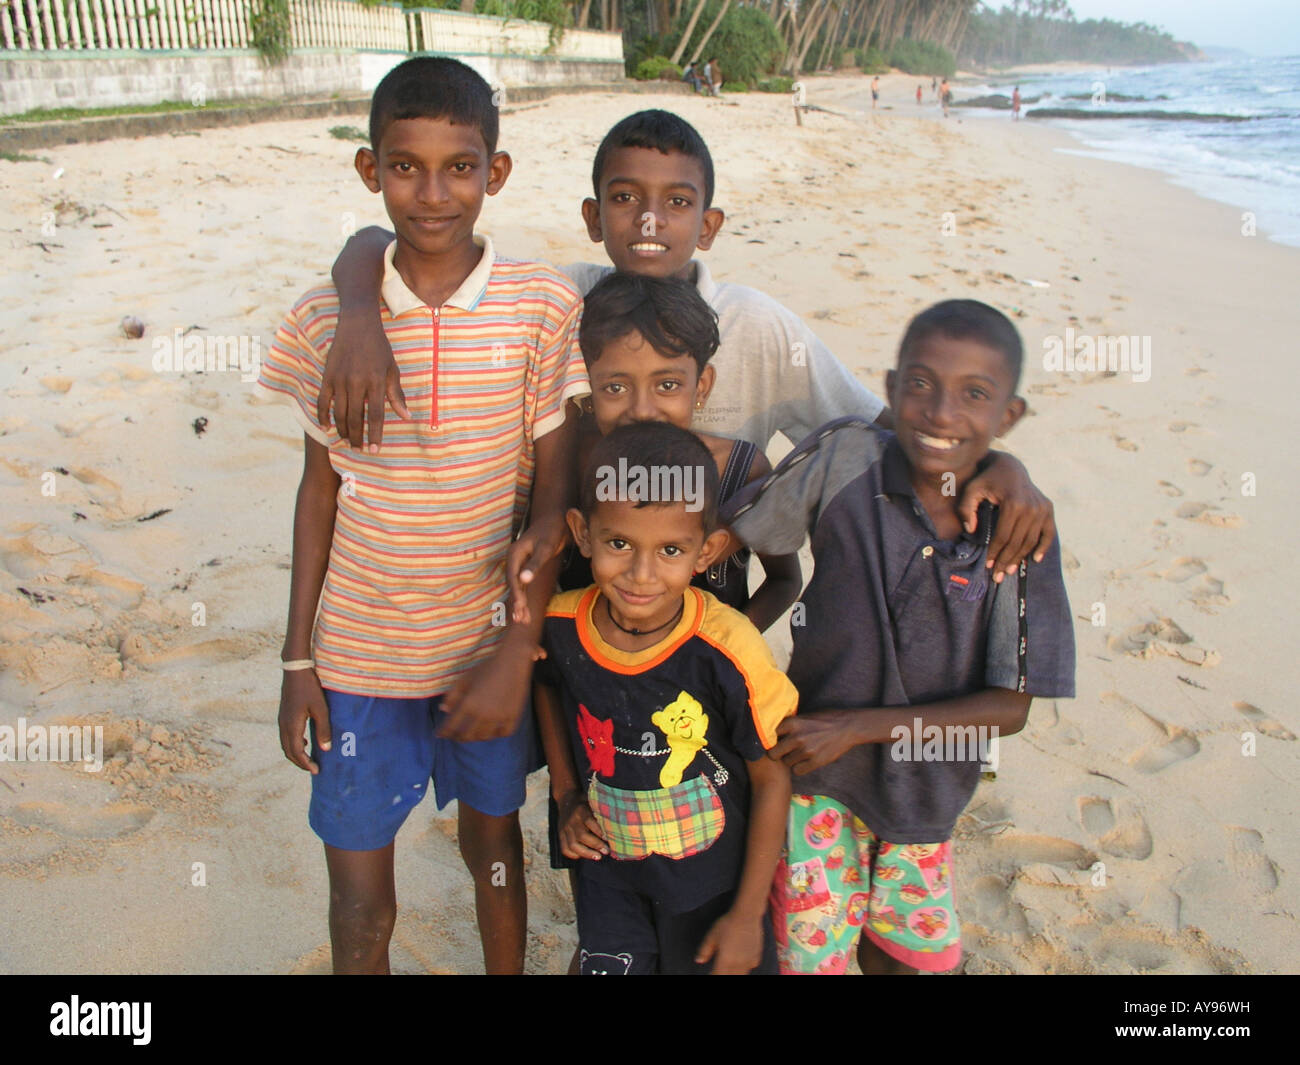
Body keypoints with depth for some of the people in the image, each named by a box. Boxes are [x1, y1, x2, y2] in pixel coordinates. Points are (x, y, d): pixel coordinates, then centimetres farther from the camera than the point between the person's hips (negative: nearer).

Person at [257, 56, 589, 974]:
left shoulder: (545, 308, -10)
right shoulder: (325, 319, -6)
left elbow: (556, 493, -7)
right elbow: (320, 487, 3)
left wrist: (519, 651, -10)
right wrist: (297, 659, 4)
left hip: (489, 646, 0)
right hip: (359, 654, 1)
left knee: (493, 838, 21)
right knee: (360, 905, 10)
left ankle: (509, 968, 46)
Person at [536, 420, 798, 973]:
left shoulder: (728, 652, -28)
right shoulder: (560, 623, -17)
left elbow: (772, 777, -14)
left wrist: (748, 913, -9)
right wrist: (567, 796, 3)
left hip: (713, 881, -2)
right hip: (607, 872, 2)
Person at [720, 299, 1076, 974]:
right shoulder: (844, 458, -18)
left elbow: (1011, 707, -13)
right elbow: (726, 535, -8)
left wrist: (858, 726, -17)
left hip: (924, 791, 2)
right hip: (816, 779, -2)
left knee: (912, 955, 22)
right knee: (811, 954, 9)